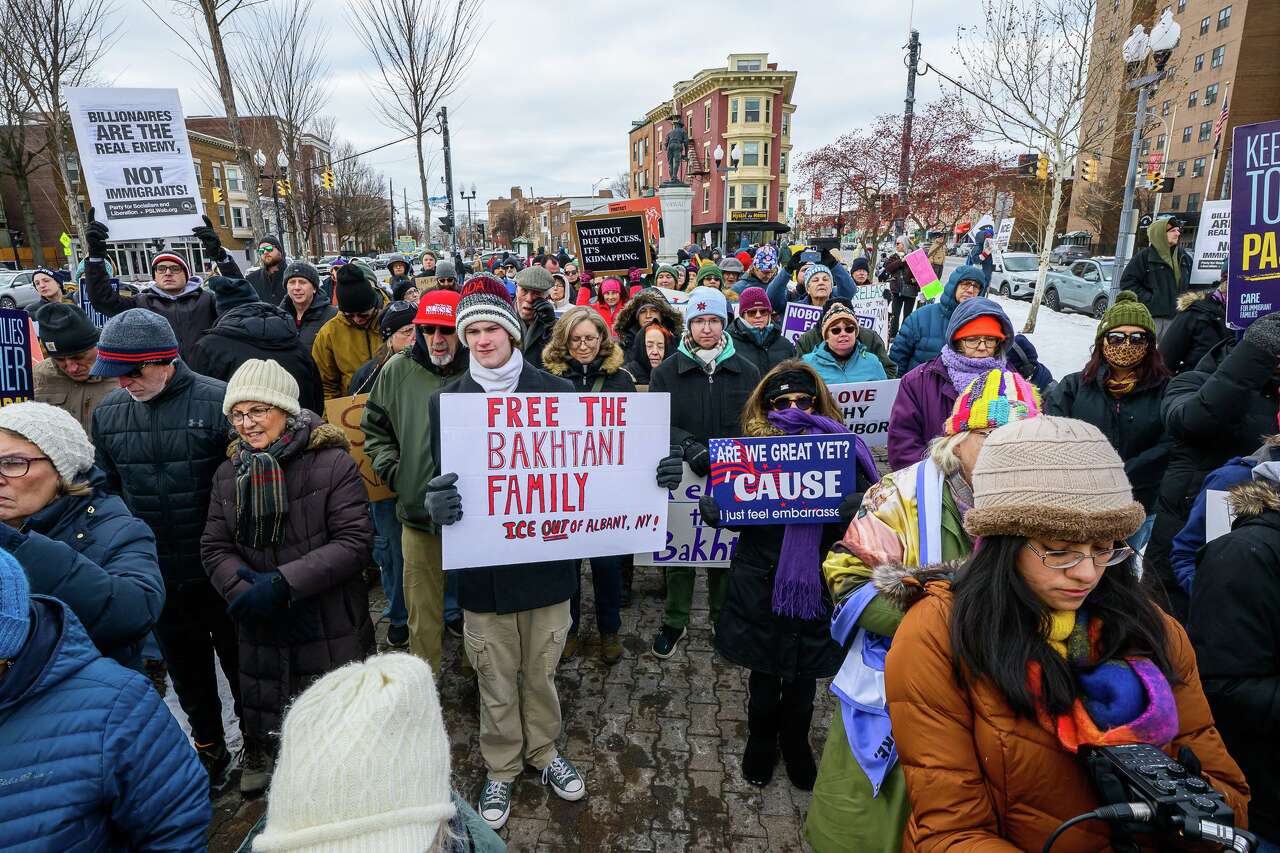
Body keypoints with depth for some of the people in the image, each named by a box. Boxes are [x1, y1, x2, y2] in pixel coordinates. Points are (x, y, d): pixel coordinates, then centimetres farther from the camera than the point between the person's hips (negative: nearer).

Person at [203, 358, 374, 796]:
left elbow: (355, 543, -18)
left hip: (332, 630, -4)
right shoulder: (228, 474, 5)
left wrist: (283, 583, -22)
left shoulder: (333, 464, -14)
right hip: (261, 630, 4)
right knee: (263, 725, 20)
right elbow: (215, 547, 3)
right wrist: (243, 590, -17)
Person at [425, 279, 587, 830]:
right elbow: (439, 480, -3)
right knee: (496, 681, 16)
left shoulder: (556, 392, -4)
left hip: (547, 561, 0)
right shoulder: (446, 400, -3)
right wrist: (435, 502, -28)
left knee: (542, 672, 19)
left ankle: (544, 751, 45)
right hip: (483, 568, 0)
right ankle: (501, 767, 40)